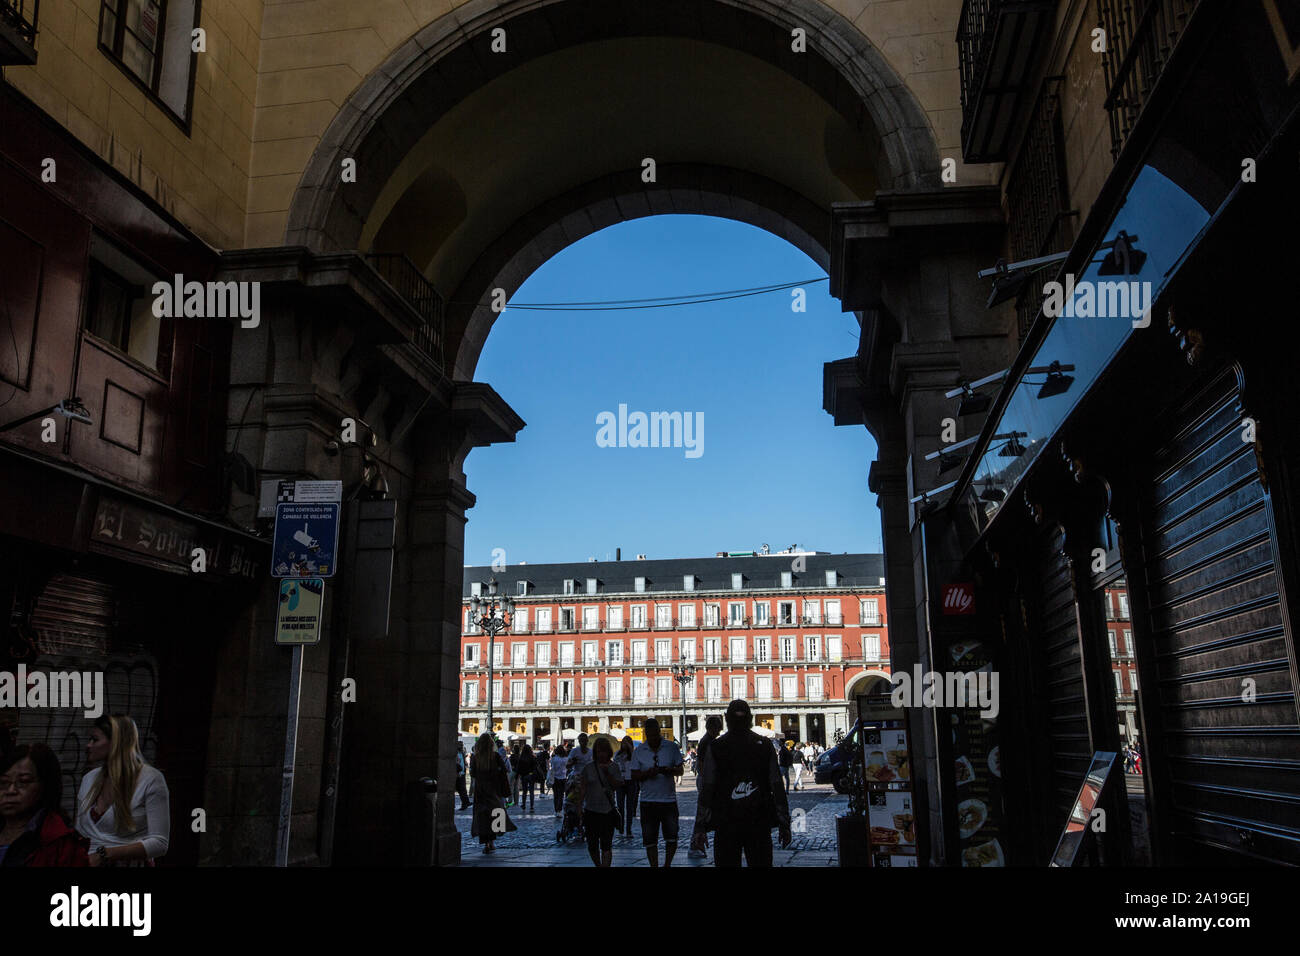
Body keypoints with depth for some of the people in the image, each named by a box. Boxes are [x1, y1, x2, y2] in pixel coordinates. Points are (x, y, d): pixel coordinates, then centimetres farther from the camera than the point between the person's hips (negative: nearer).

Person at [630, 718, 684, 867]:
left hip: (669, 799, 0)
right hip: (648, 801, 0)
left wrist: (670, 770, -17)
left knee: (672, 838, 0)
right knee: (650, 840, 2)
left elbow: (680, 770, 5)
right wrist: (647, 774, -17)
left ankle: (667, 864, 22)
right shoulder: (638, 751, 4)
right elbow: (634, 775, 3)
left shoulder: (672, 747, 4)